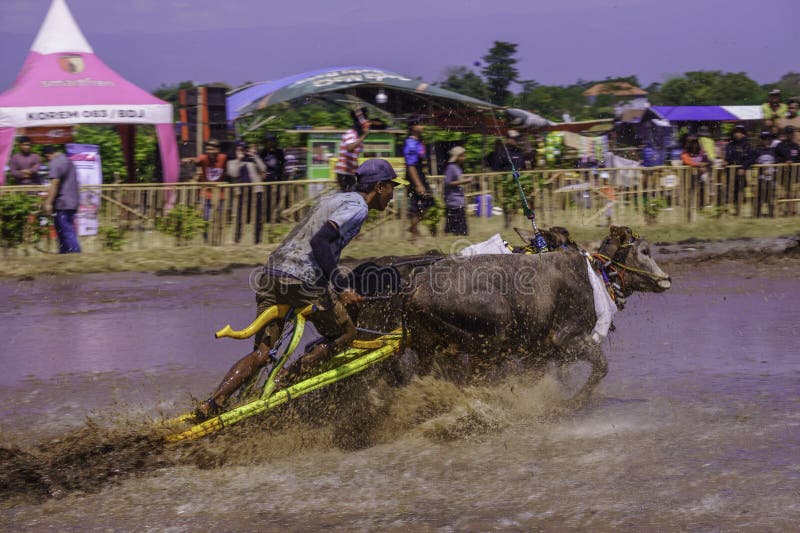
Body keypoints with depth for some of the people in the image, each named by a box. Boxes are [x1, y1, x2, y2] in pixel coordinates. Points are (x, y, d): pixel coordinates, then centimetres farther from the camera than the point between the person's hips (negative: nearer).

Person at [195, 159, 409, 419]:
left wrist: (342, 289, 38)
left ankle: (211, 405, -8)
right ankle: (290, 377, -3)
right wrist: (341, 288, -16)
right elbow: (320, 242, -18)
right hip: (301, 280, -8)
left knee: (261, 354, 7)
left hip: (272, 273, 8)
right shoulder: (357, 206, -4)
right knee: (346, 334, 13)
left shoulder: (334, 199, 26)